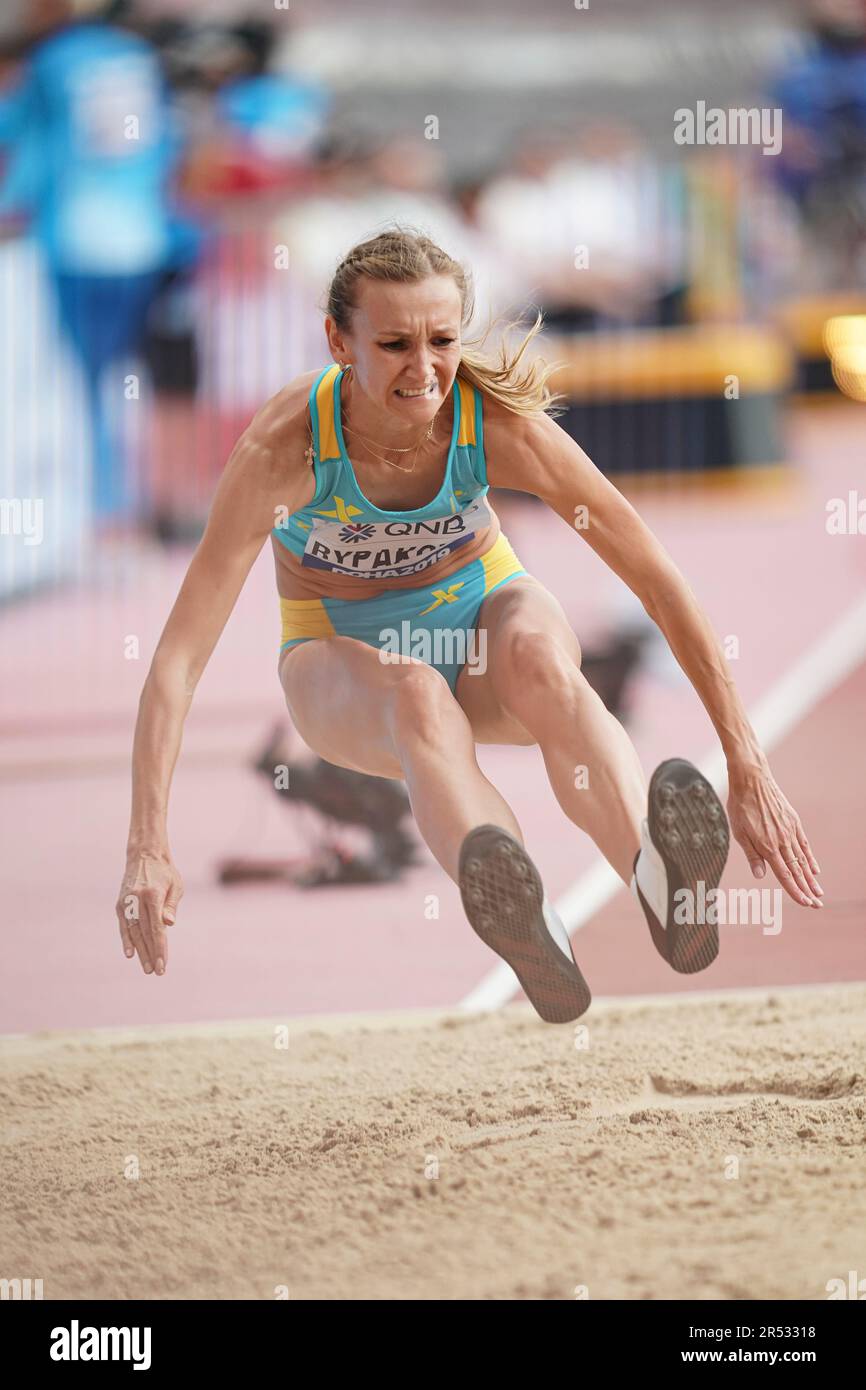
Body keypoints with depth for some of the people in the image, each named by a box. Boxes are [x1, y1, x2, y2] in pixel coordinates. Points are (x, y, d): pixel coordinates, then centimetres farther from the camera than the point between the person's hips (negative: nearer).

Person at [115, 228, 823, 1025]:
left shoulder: (501, 422, -24)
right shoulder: (283, 446, -28)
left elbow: (658, 580, -20)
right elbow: (180, 653, -29)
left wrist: (748, 769, -23)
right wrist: (148, 848, -37)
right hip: (345, 659, -1)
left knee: (539, 652, -36)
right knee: (417, 697, -38)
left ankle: (662, 884, -64)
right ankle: (529, 937, -67)